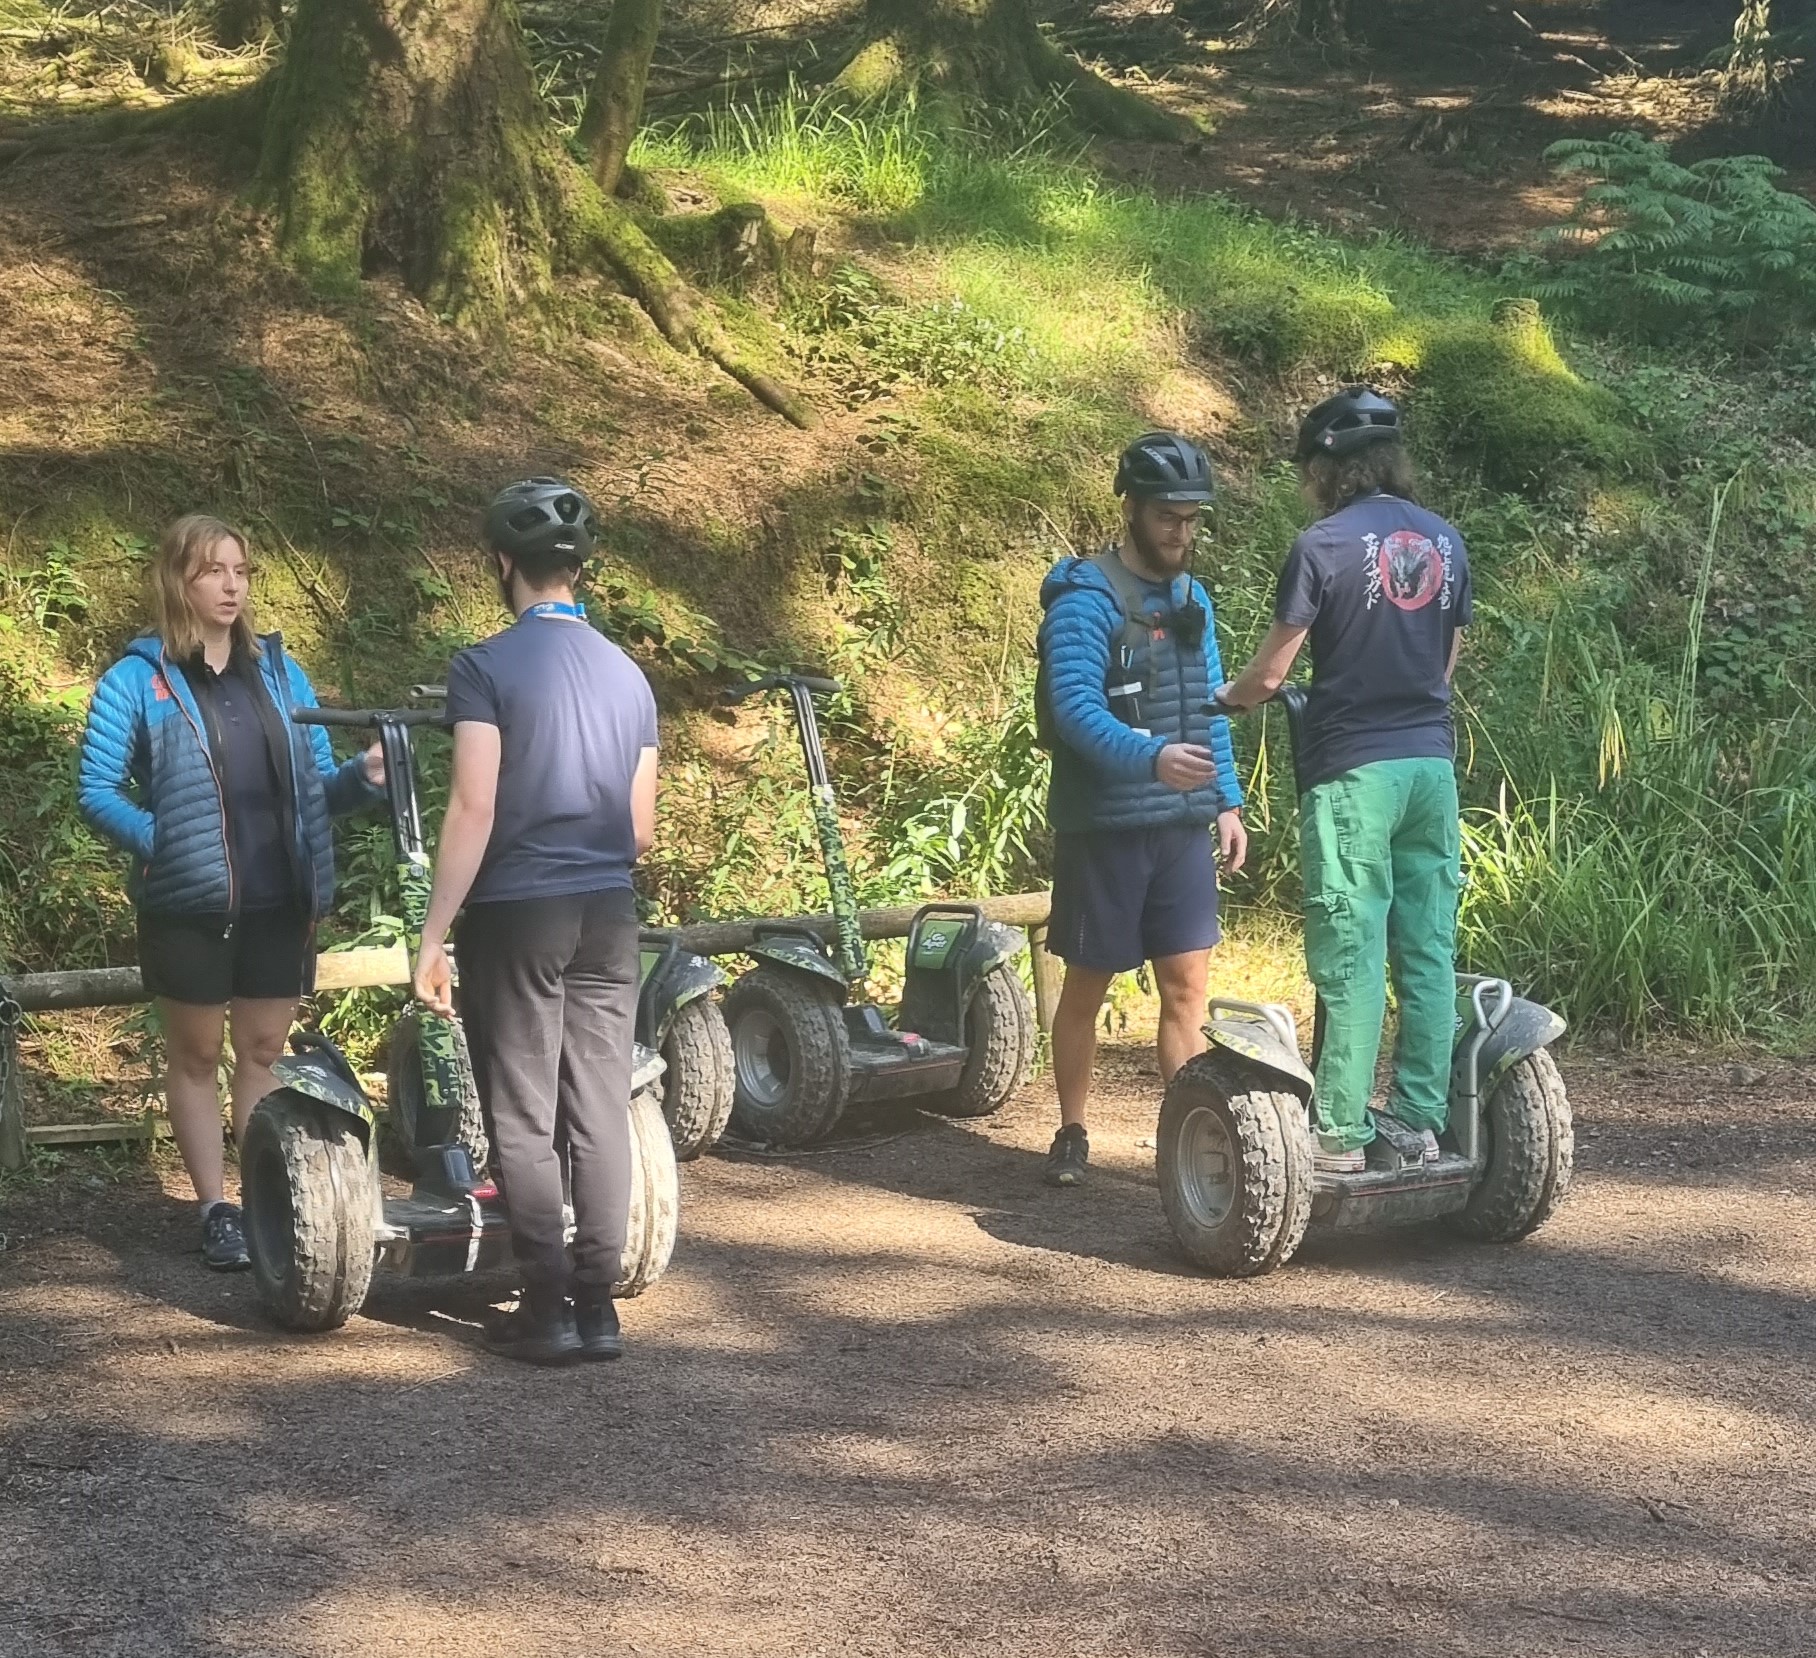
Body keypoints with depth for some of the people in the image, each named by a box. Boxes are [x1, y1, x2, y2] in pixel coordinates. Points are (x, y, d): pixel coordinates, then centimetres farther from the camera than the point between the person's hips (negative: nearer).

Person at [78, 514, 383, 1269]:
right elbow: (95, 789, -5)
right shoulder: (137, 679, -4)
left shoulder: (278, 671, 8)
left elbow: (316, 783, 7)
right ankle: (217, 1210, 13)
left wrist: (364, 776, -14)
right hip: (190, 902, -3)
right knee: (196, 1055, 7)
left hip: (280, 900, 4)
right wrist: (158, 842, -18)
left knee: (262, 1052, 10)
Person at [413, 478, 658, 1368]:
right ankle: (597, 1303, 8)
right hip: (609, 915, 5)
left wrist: (434, 935, -12)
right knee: (601, 1111, 6)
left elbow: (474, 810, -15)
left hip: (518, 912, -5)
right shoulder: (628, 675, 8)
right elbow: (641, 829, 12)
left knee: (524, 1119, 2)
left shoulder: (486, 668, -9)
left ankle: (548, 1308, 2)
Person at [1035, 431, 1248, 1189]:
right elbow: (1075, 709, -24)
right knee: (1086, 986, 6)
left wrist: (1227, 800, 9)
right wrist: (1151, 758, -40)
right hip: (1104, 827, -6)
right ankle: (1072, 1136, 19)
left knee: (1186, 987, 2)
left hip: (1182, 827, 6)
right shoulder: (1085, 599, -13)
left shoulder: (1192, 598, 11)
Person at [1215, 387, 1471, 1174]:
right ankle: (1420, 1123, 9)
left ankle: (1341, 1133, -2)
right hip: (1432, 762, 6)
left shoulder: (1324, 546, -9)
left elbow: (1268, 675, -5)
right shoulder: (1445, 543, 9)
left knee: (1351, 953, -4)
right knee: (1428, 949, 7)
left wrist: (1221, 696, 15)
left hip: (1354, 769, -6)